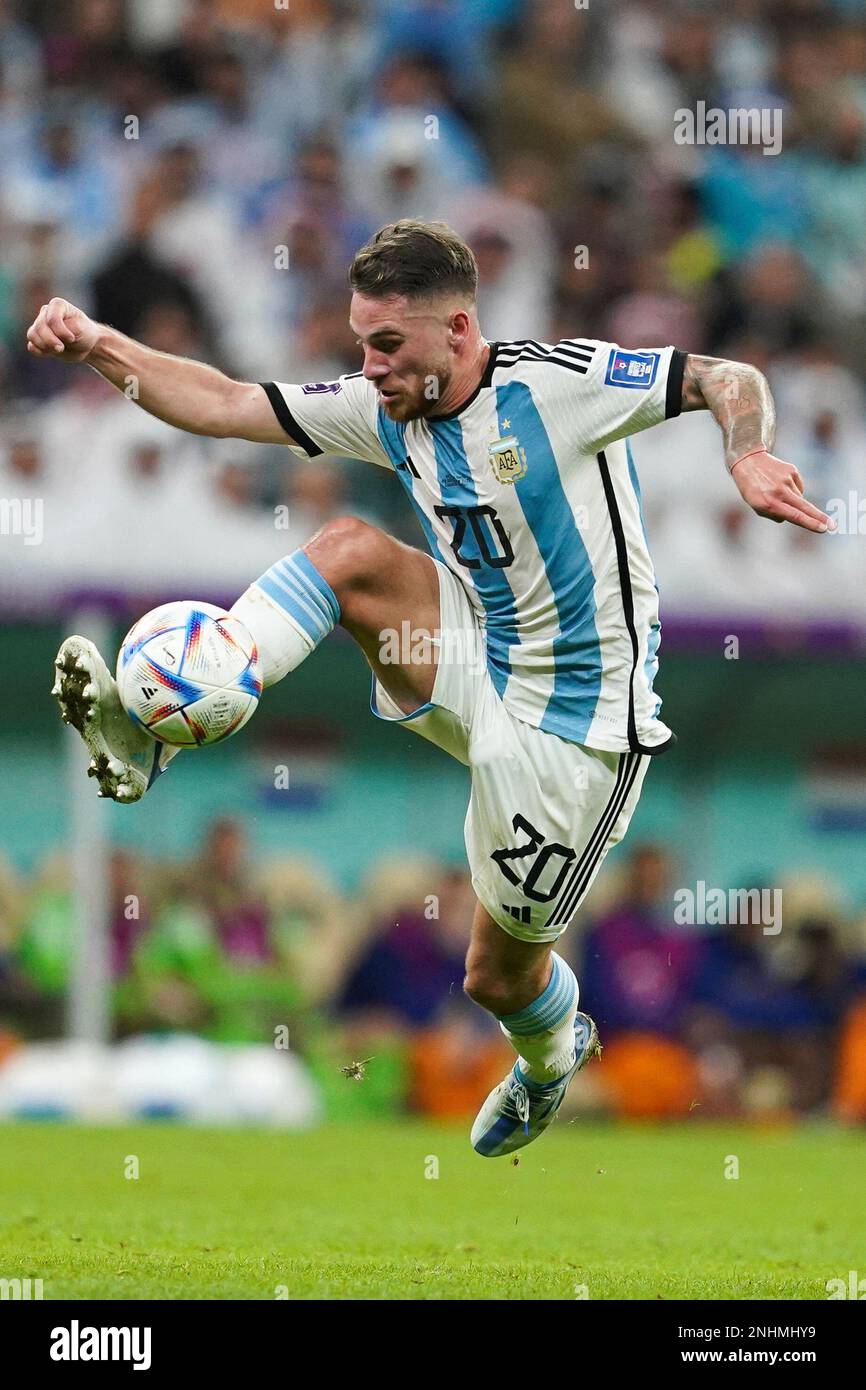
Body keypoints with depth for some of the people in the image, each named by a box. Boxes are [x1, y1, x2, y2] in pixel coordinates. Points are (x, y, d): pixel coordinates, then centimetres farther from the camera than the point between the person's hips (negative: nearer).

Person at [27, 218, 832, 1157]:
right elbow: (223, 406, -1)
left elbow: (729, 382, -17)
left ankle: (550, 1059, 46)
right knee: (348, 551, -20)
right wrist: (97, 346, -14)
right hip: (475, 674, 6)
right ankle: (154, 732, -29)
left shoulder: (556, 384, -19)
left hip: (572, 727, -6)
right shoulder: (389, 411, -1)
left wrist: (746, 458, -39)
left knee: (499, 979, 7)